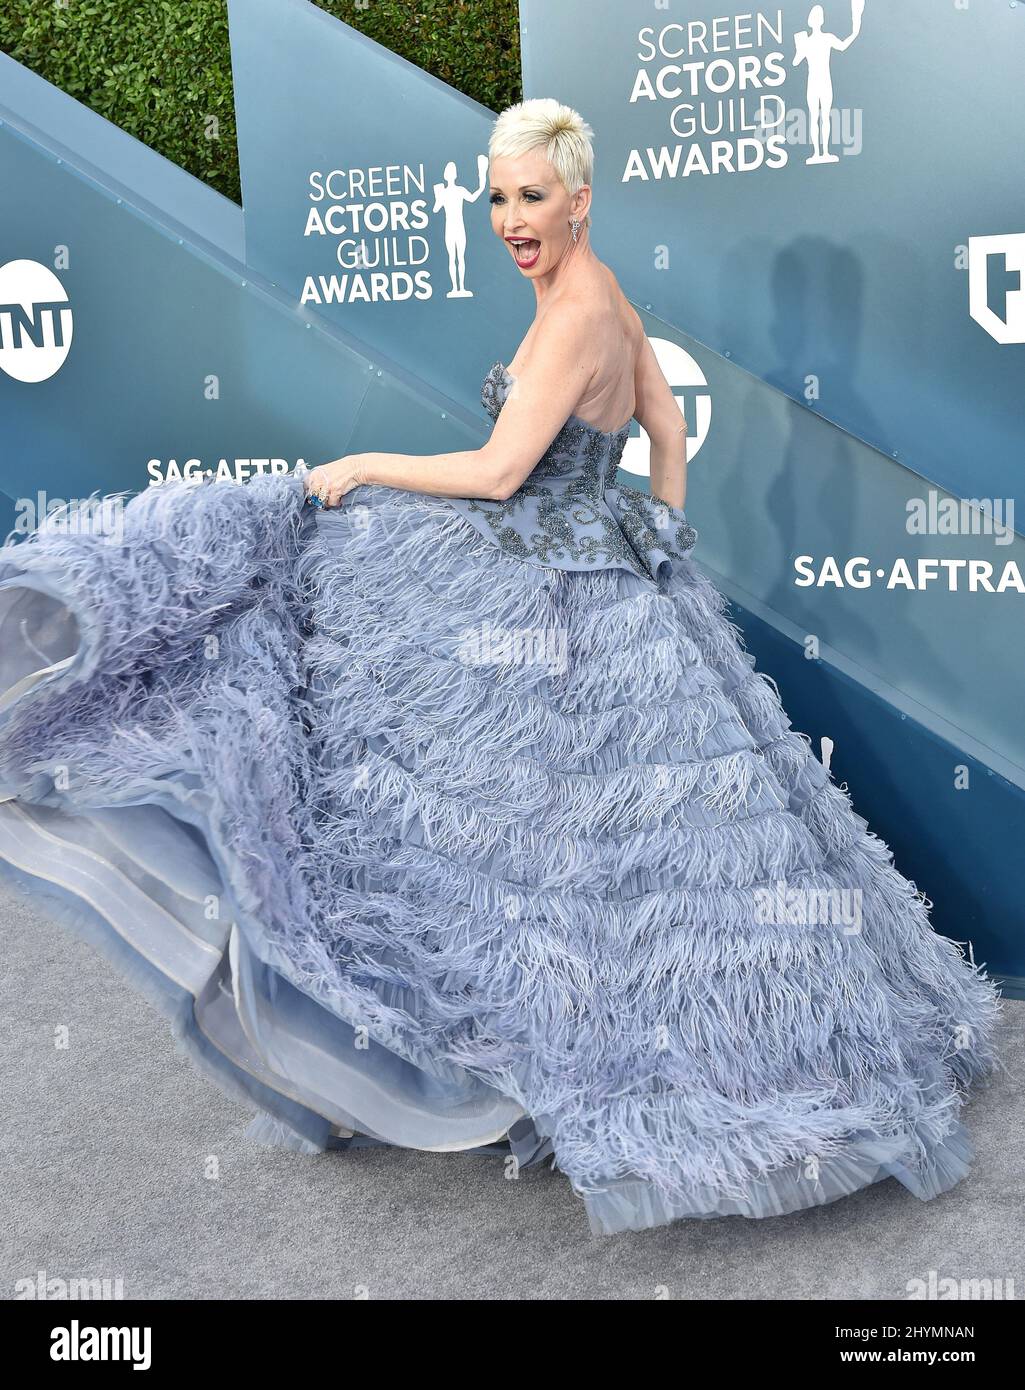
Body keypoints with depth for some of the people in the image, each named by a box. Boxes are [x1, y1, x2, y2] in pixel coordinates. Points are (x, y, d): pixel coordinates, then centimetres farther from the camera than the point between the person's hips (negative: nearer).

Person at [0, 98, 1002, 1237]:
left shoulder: (576, 316, -21)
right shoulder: (602, 298, 8)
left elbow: (498, 472, -22)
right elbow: (669, 428, 16)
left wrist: (366, 468, -10)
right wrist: (662, 547, 21)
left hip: (567, 598, -9)